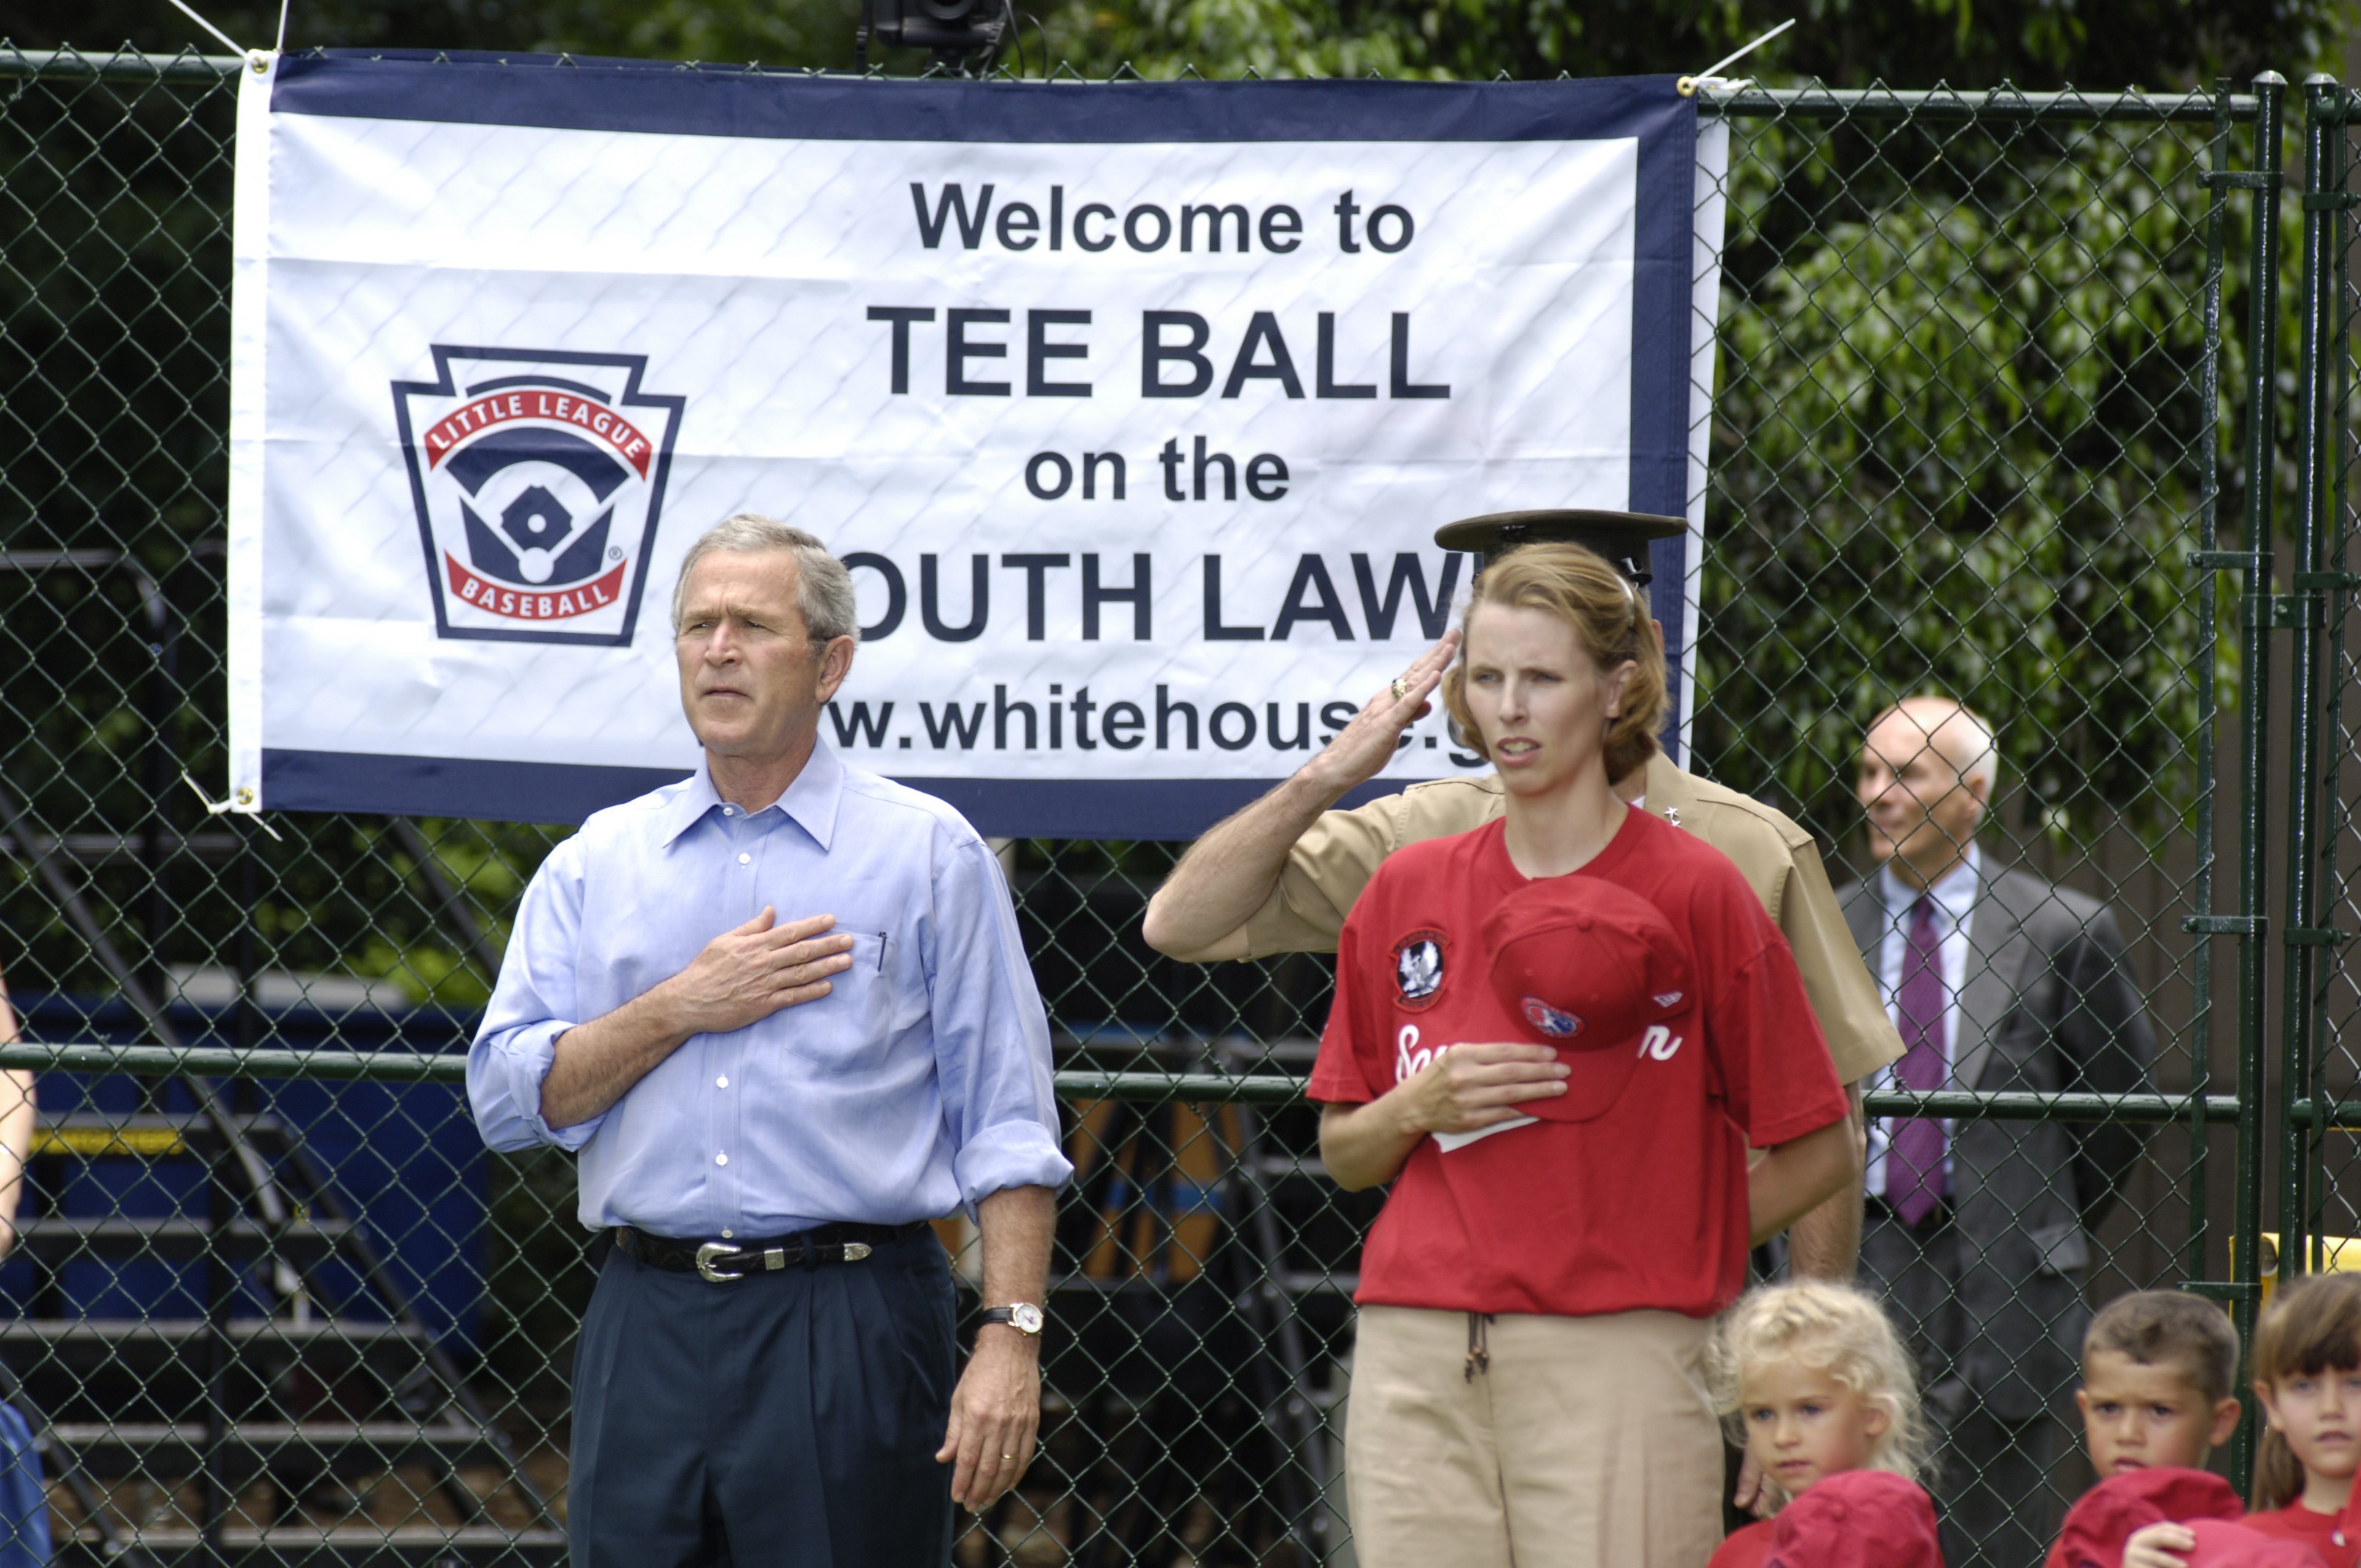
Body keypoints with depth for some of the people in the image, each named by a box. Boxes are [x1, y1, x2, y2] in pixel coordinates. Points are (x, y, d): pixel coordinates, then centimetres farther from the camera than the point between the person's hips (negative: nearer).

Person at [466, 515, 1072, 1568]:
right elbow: (507, 1095, 6)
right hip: (648, 1325, 3)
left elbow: (1005, 1124, 0)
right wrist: (683, 1009, -5)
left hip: (845, 1331, -3)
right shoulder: (597, 865, 14)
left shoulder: (928, 856, 5)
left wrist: (1010, 1335, -11)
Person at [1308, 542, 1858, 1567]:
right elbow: (1344, 1155, 19)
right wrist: (1420, 1107, -1)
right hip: (1415, 1358, 4)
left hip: (1615, 1365, -4)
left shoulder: (1694, 892, 0)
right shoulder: (1407, 891, 13)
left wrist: (1667, 1246, -2)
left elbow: (1817, 1151, 3)